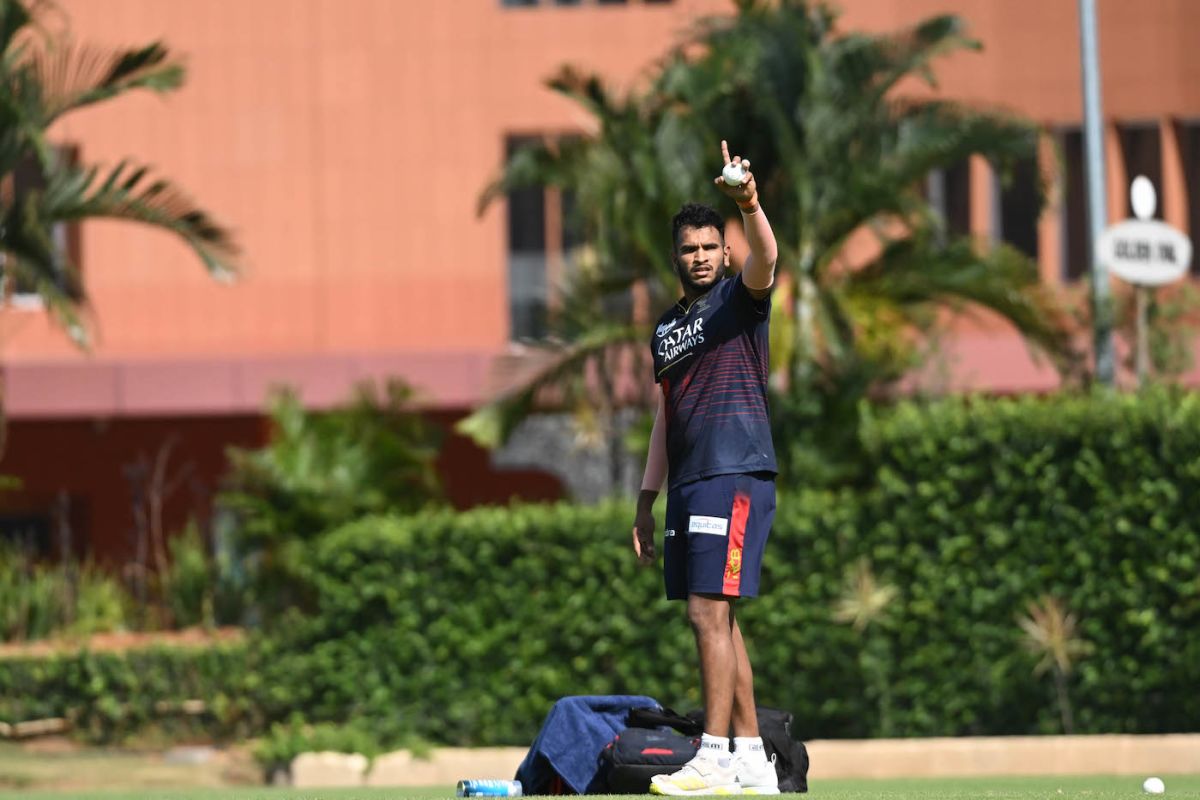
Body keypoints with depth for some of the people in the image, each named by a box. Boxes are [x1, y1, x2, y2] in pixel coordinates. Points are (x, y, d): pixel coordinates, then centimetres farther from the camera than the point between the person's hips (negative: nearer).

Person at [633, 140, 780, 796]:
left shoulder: (740, 298, -1)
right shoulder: (666, 327, 20)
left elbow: (765, 258, -24)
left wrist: (750, 206, -43)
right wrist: (647, 500, 19)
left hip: (735, 475, -8)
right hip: (688, 484, 8)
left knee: (709, 611, -14)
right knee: (717, 619, 7)